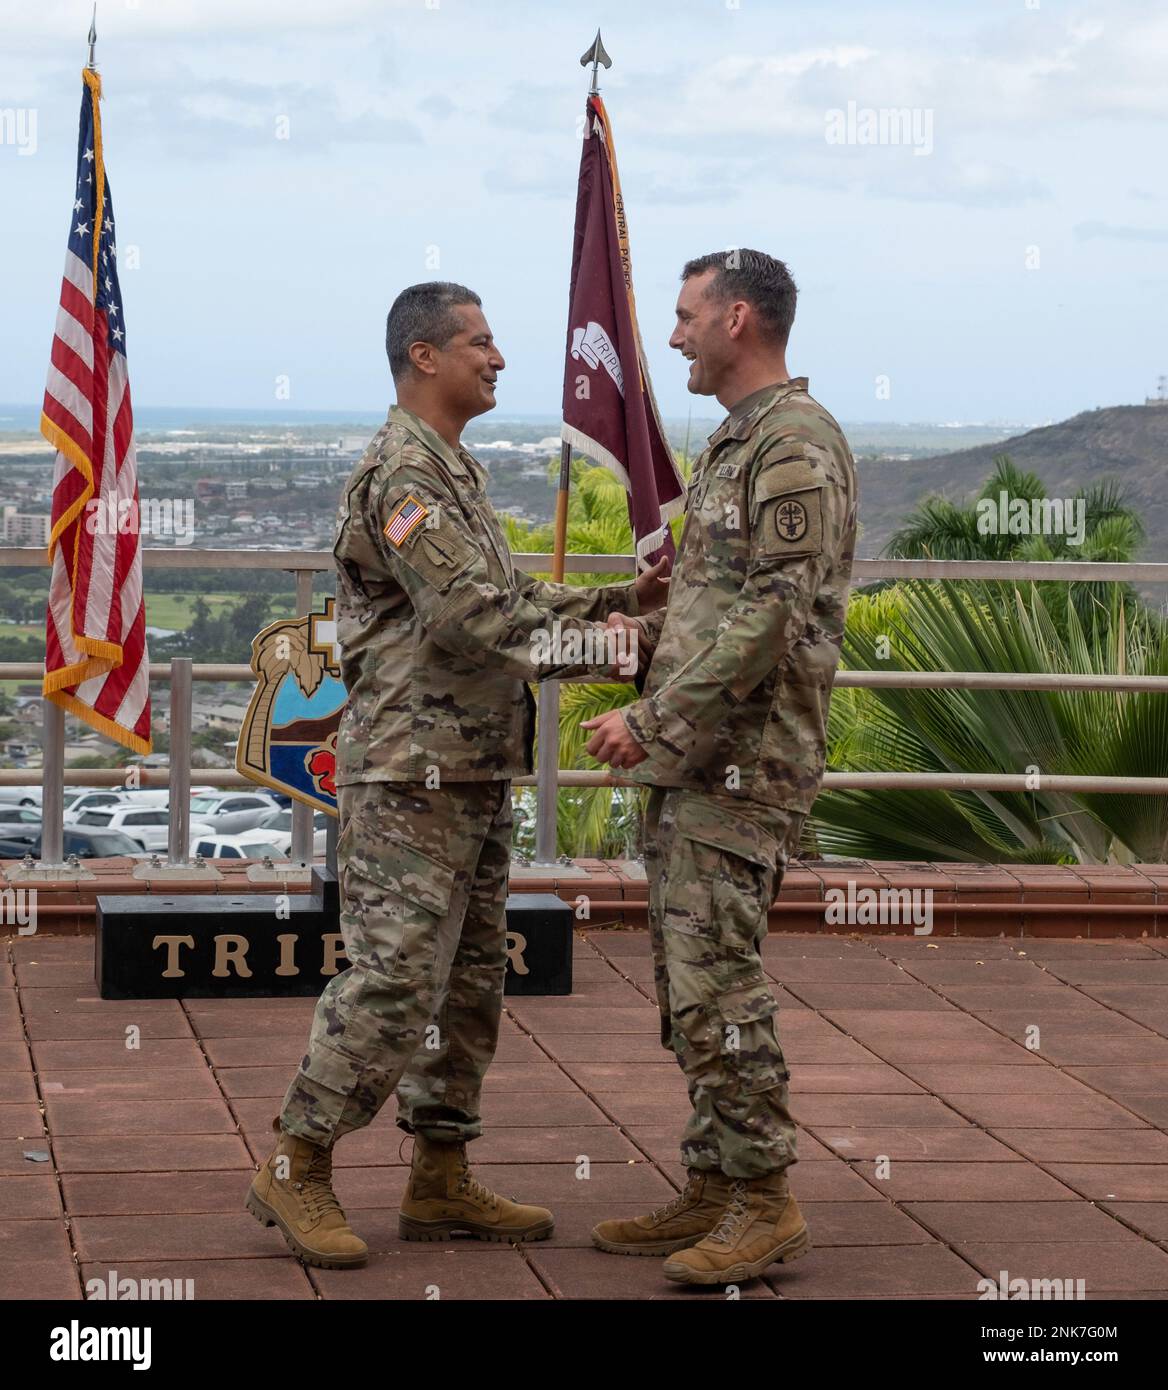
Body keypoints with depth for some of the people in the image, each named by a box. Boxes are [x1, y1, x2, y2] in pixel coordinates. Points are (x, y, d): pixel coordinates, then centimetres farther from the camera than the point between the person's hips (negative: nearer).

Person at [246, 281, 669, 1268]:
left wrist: (617, 600, 11)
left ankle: (442, 1180, 18)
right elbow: (470, 617, -22)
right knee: (393, 981, -10)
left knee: (471, 982, 12)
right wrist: (606, 649, -19)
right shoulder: (401, 474, -14)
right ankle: (297, 1168, 1)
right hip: (413, 770, -10)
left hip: (479, 773, 10)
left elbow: (511, 597, 22)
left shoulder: (455, 472, 18)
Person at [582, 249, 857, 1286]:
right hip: (688, 764, 10)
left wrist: (656, 722, -20)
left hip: (742, 764, -10)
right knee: (688, 985, 12)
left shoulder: (797, 445, -14)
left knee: (717, 987, -10)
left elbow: (775, 617, -21)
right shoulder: (734, 444, 18)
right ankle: (713, 1191, 18)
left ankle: (765, 1203, -3)